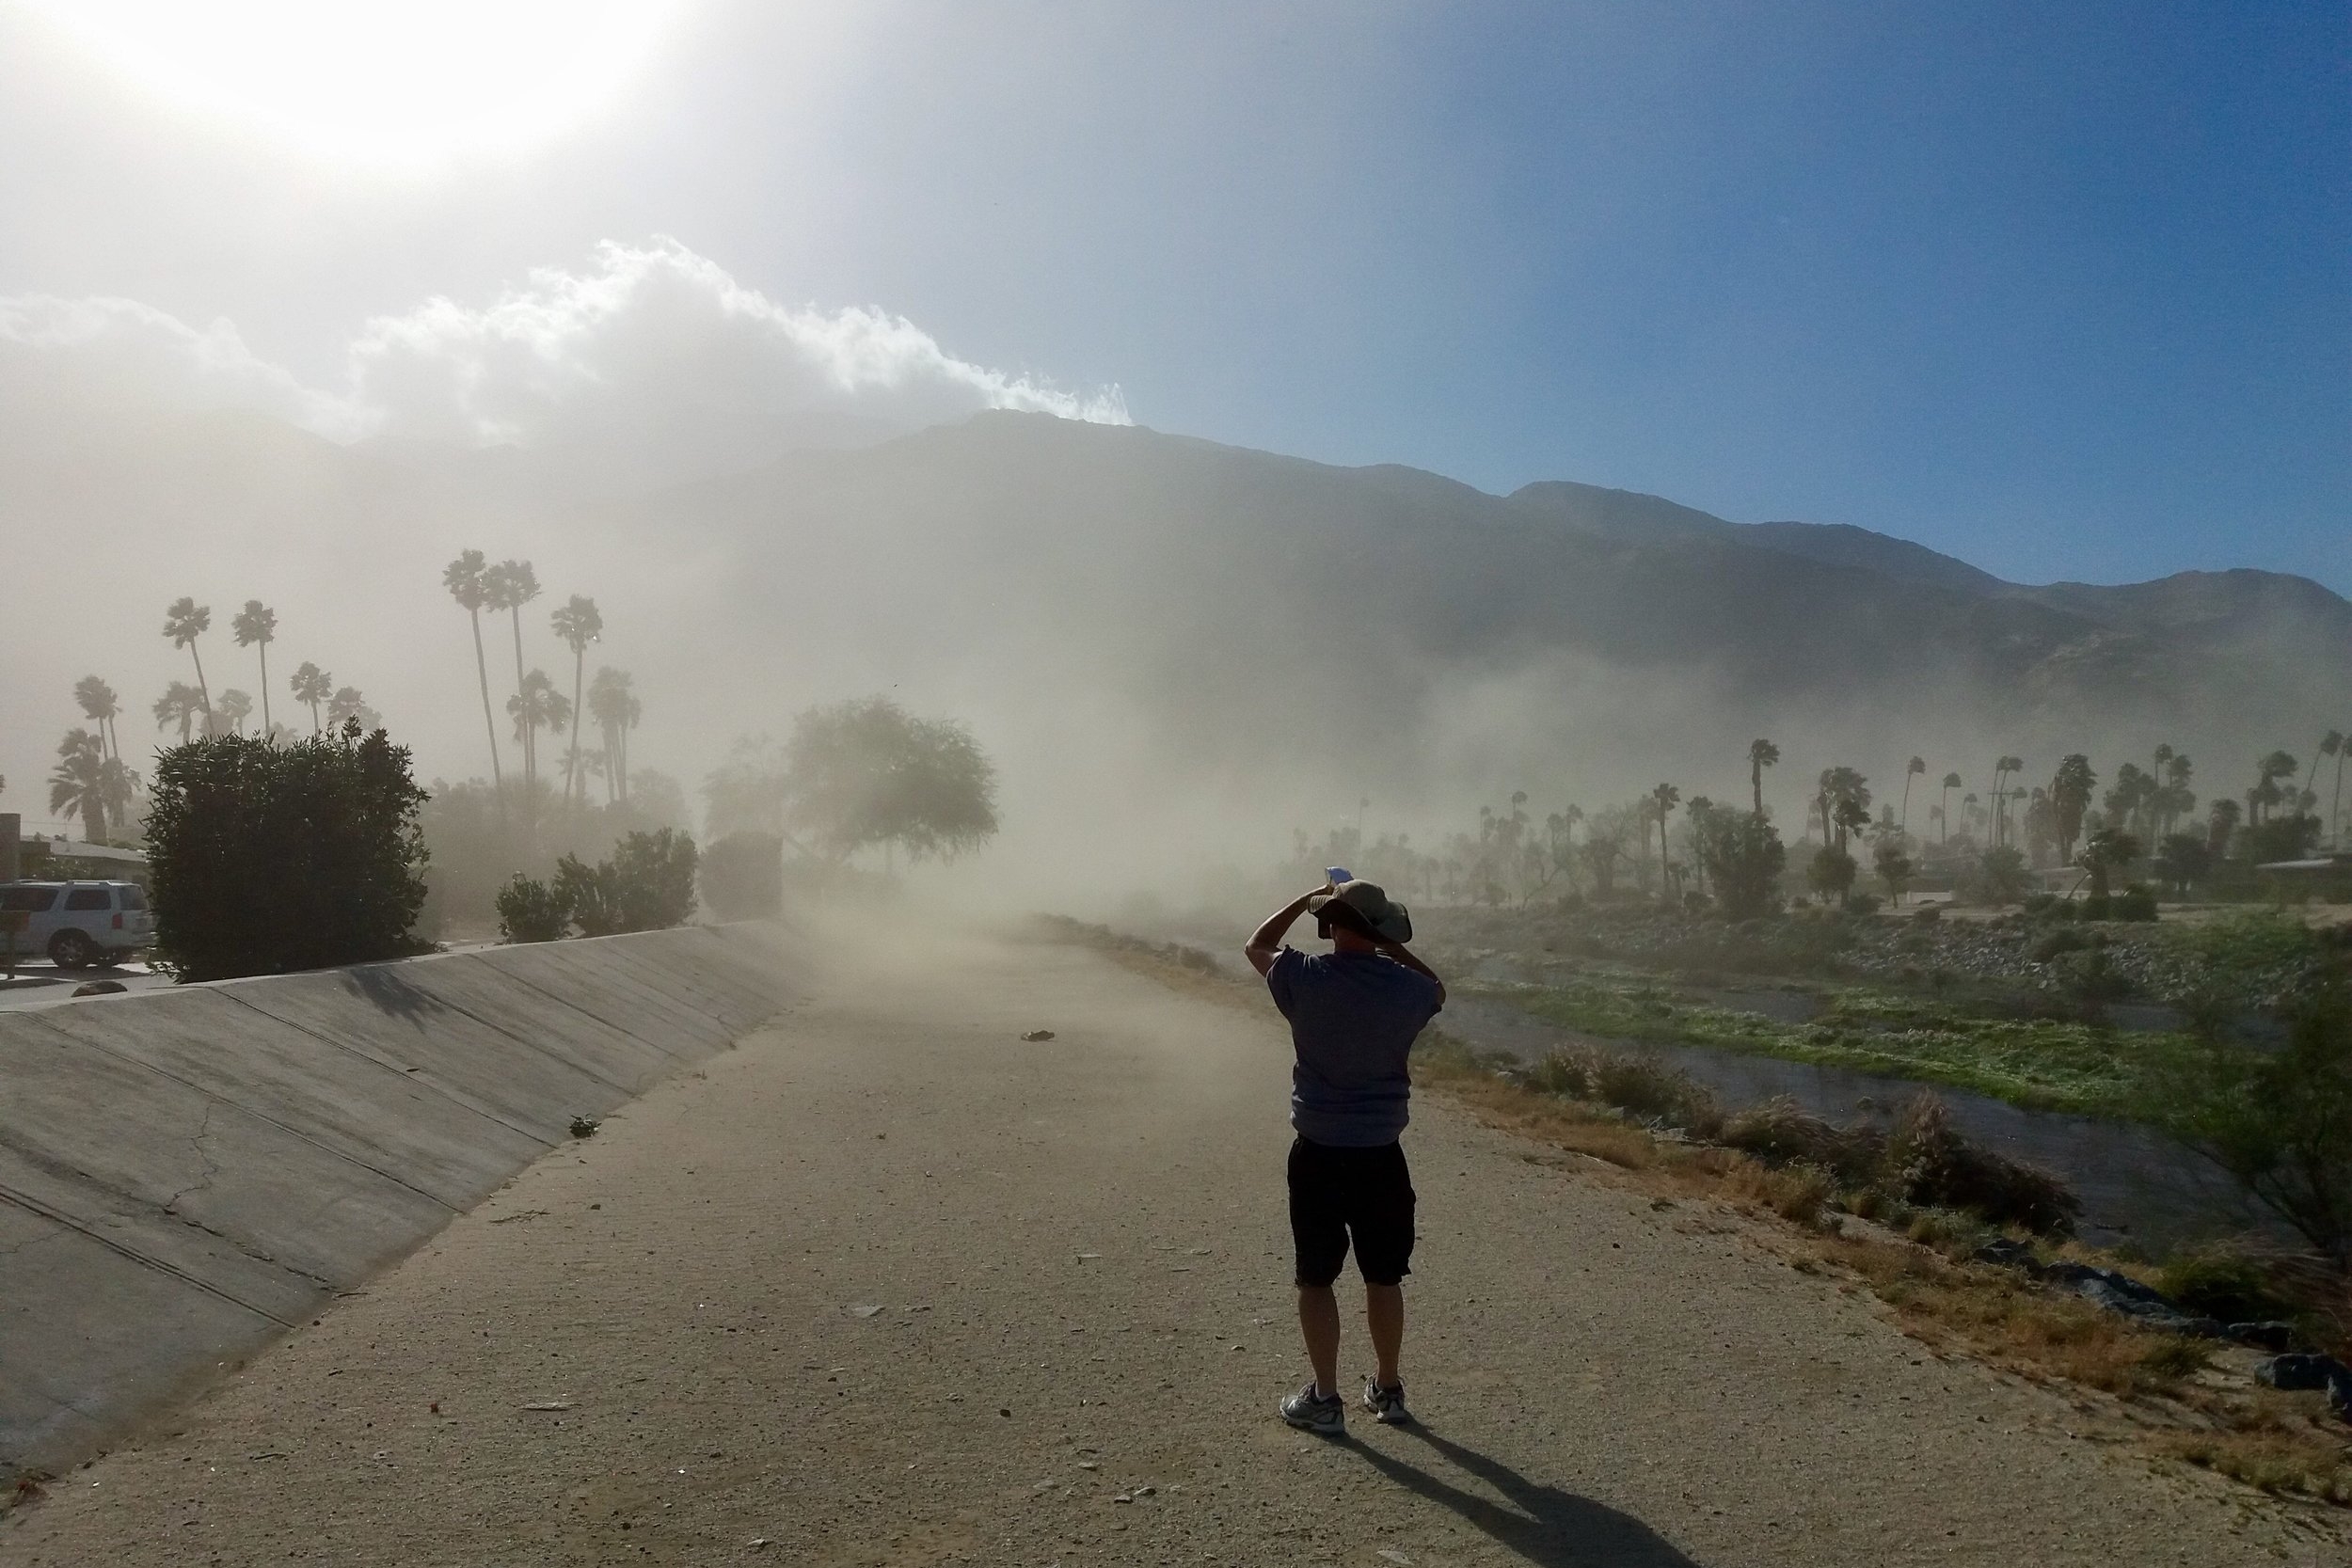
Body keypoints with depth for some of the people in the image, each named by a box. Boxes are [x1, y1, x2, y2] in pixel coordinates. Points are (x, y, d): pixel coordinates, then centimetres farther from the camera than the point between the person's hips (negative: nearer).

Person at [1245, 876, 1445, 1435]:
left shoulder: (1305, 978, -13)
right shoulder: (1405, 987, -7)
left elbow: (1256, 947, 9)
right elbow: (1437, 989, 19)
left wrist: (1306, 899, 14)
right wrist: (1390, 947, 18)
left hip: (1318, 1154, -2)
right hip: (1381, 1155, 2)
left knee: (1316, 1278, 9)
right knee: (1384, 1276, 15)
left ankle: (1325, 1400, 15)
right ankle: (1388, 1390, 28)